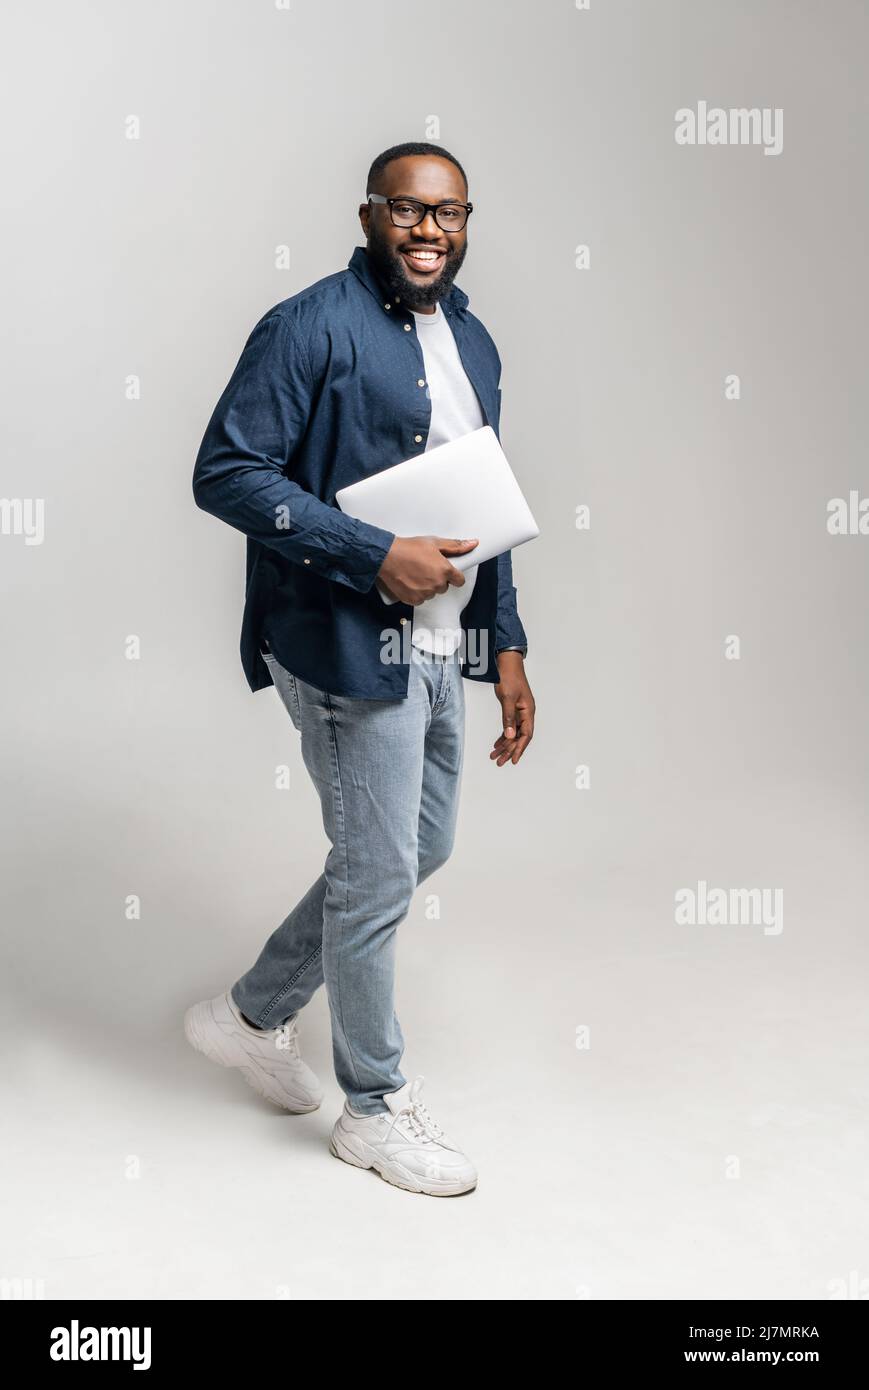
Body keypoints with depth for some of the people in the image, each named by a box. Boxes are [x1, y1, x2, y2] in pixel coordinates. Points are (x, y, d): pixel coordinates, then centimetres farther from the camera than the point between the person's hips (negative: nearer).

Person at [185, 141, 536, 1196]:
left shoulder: (471, 341, 13)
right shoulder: (310, 328, -12)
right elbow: (226, 473, -18)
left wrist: (505, 647, 13)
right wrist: (377, 557, -23)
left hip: (440, 649, 9)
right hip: (350, 646, -9)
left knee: (422, 847, 18)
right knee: (379, 877, 1)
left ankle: (254, 1016, 35)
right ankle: (376, 1107, 23)